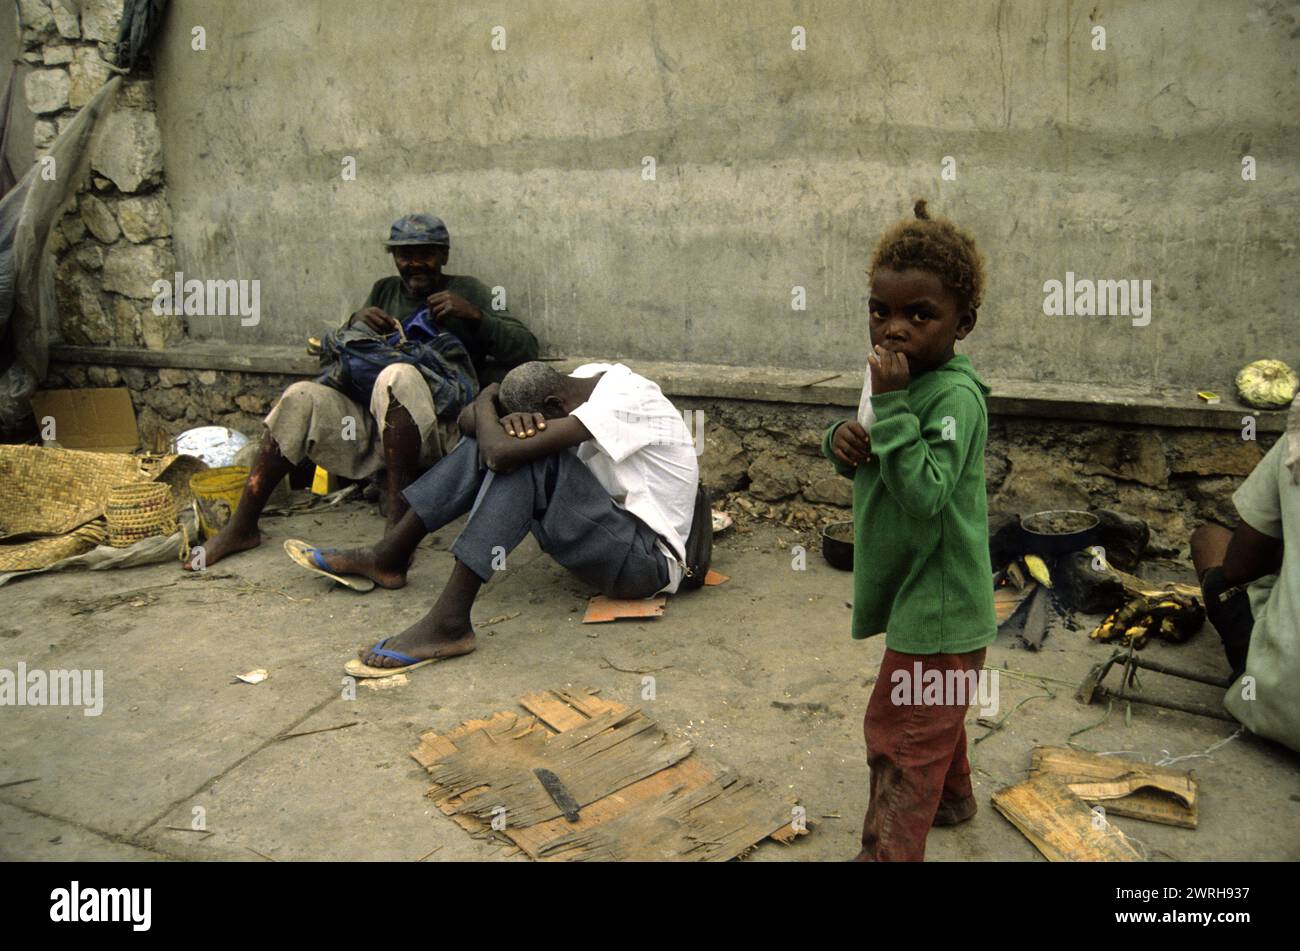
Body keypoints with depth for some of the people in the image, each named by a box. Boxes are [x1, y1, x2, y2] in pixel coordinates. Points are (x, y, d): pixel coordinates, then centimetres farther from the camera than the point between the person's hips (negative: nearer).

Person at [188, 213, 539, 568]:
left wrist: (474, 315, -11)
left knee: (398, 376, -35)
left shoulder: (467, 291, 11)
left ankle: (398, 531, -37)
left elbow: (526, 349, 3)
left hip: (437, 430, -4)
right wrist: (356, 322, 2)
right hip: (368, 425, 5)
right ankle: (241, 528, -14)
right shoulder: (385, 291, 23)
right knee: (301, 398, -20)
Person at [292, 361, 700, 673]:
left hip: (647, 560, -9)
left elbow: (504, 453, -32)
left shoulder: (624, 398, -23)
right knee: (490, 435, 0)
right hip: (612, 531, 9)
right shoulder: (589, 379, 3)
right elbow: (468, 421, 3)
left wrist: (487, 401, -11)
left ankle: (449, 623, -29)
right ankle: (389, 557, 4)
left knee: (524, 453, -28)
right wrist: (509, 419, -21)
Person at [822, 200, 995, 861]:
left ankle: (887, 849, 8)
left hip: (937, 607, -10)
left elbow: (925, 494, -33)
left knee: (899, 735, -3)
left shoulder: (955, 396, -24)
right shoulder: (902, 379, 4)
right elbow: (870, 456, 13)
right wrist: (843, 440, -10)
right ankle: (951, 799, 51)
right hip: (916, 594, 10)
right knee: (932, 719, 29)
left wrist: (891, 406, -33)